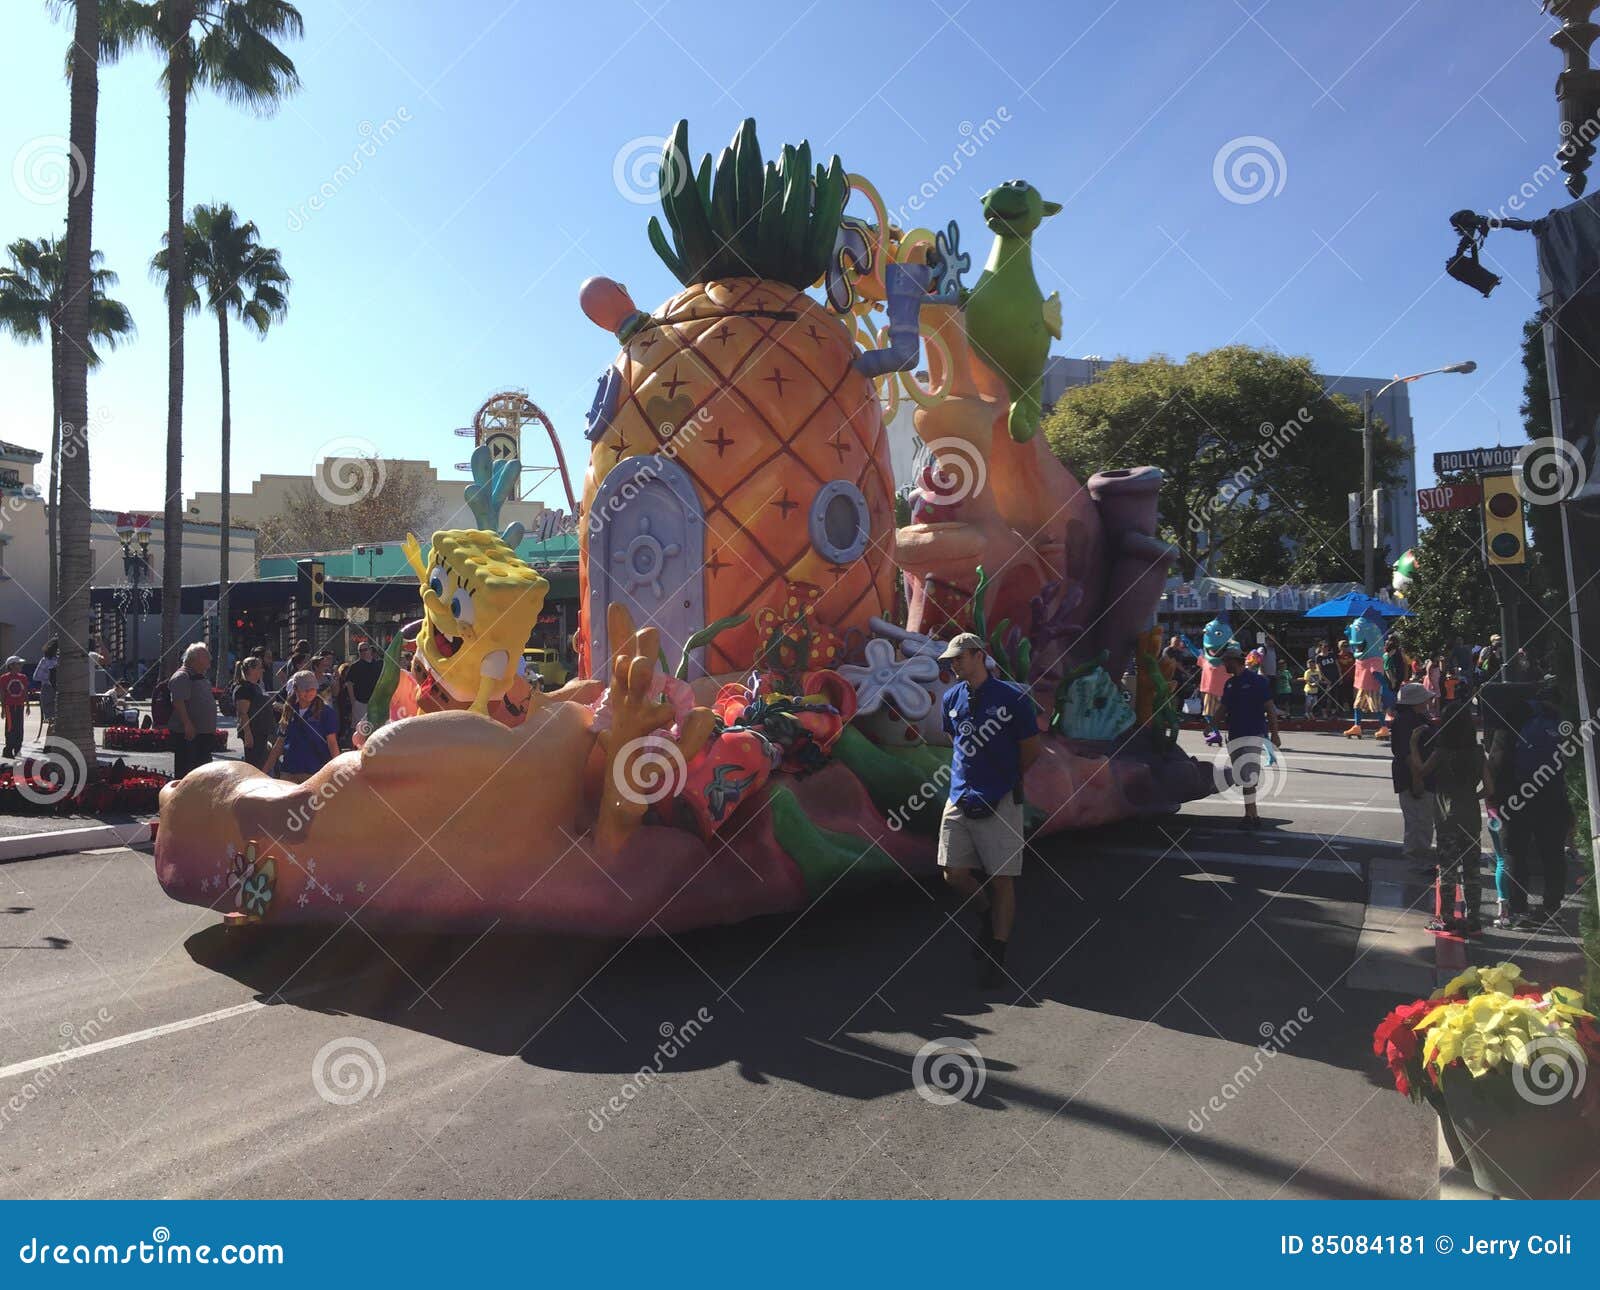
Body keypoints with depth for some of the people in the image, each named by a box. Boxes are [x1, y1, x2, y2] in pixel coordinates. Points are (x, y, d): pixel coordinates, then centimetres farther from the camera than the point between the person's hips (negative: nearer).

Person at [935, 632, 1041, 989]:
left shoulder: (1012, 697, -9)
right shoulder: (951, 698, 7)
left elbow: (1030, 750, 1)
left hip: (1000, 802, -5)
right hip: (960, 798, 5)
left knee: (1001, 879, 1)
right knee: (954, 874, 3)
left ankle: (997, 955, 14)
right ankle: (987, 913, 33)